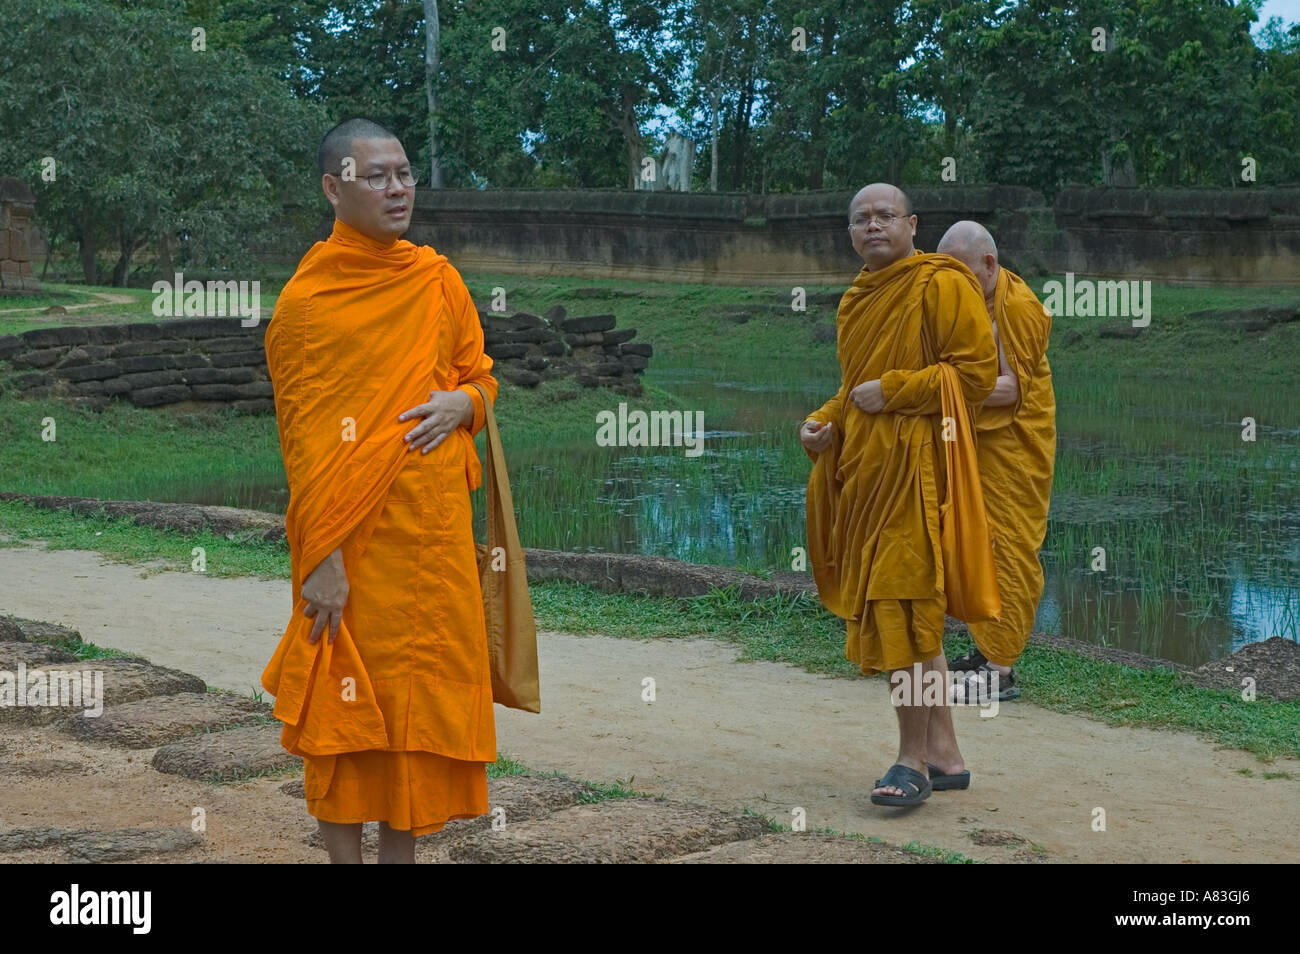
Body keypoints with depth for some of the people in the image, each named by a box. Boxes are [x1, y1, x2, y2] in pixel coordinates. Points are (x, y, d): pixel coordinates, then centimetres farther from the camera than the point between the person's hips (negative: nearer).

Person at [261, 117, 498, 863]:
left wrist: (462, 402, -8)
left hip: (434, 524, 5)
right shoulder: (306, 298, -7)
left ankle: (403, 849, 20)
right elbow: (302, 436, -9)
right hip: (353, 535, -4)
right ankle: (346, 853, 13)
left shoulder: (438, 280, 7)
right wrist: (322, 557, -15)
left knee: (420, 689, 9)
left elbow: (480, 375, 17)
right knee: (347, 703, 2)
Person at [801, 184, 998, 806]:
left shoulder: (941, 285, -7)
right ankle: (944, 754, 18)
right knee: (914, 611, 11)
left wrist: (892, 392, -15)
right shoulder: (857, 300, 19)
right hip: (862, 470, 9)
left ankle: (913, 758, -2)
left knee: (901, 604, -10)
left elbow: (978, 372, -14)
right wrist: (825, 422, 10)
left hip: (913, 468, -9)